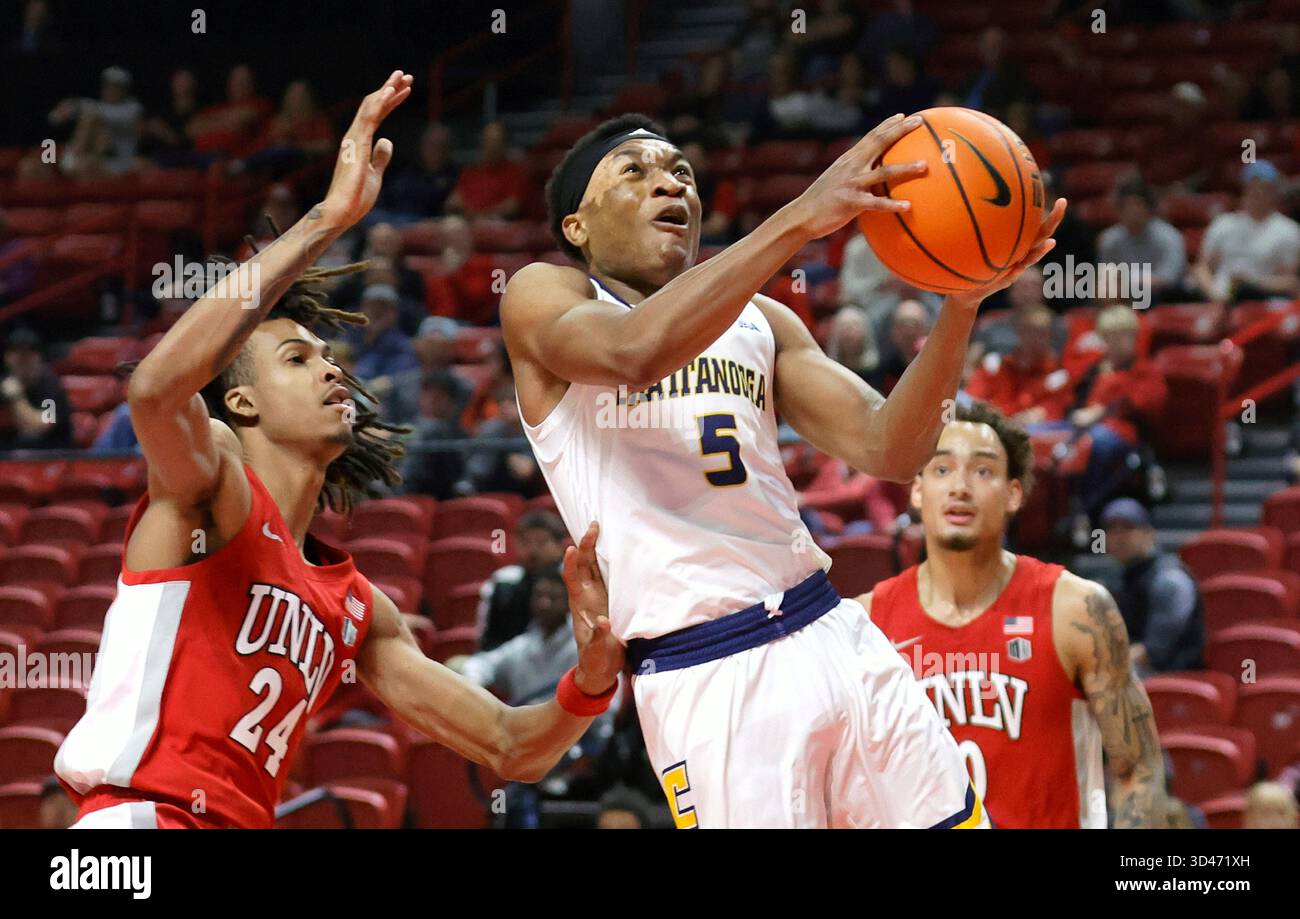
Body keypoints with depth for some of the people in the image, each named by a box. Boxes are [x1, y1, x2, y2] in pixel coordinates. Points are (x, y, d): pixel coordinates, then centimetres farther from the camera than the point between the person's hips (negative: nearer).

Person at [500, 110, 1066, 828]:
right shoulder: (540, 296, 2)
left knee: (948, 820, -1)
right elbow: (637, 352, -21)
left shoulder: (761, 322, 19)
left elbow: (886, 449, 8)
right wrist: (801, 217, -27)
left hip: (832, 635, 5)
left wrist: (962, 302, -8)